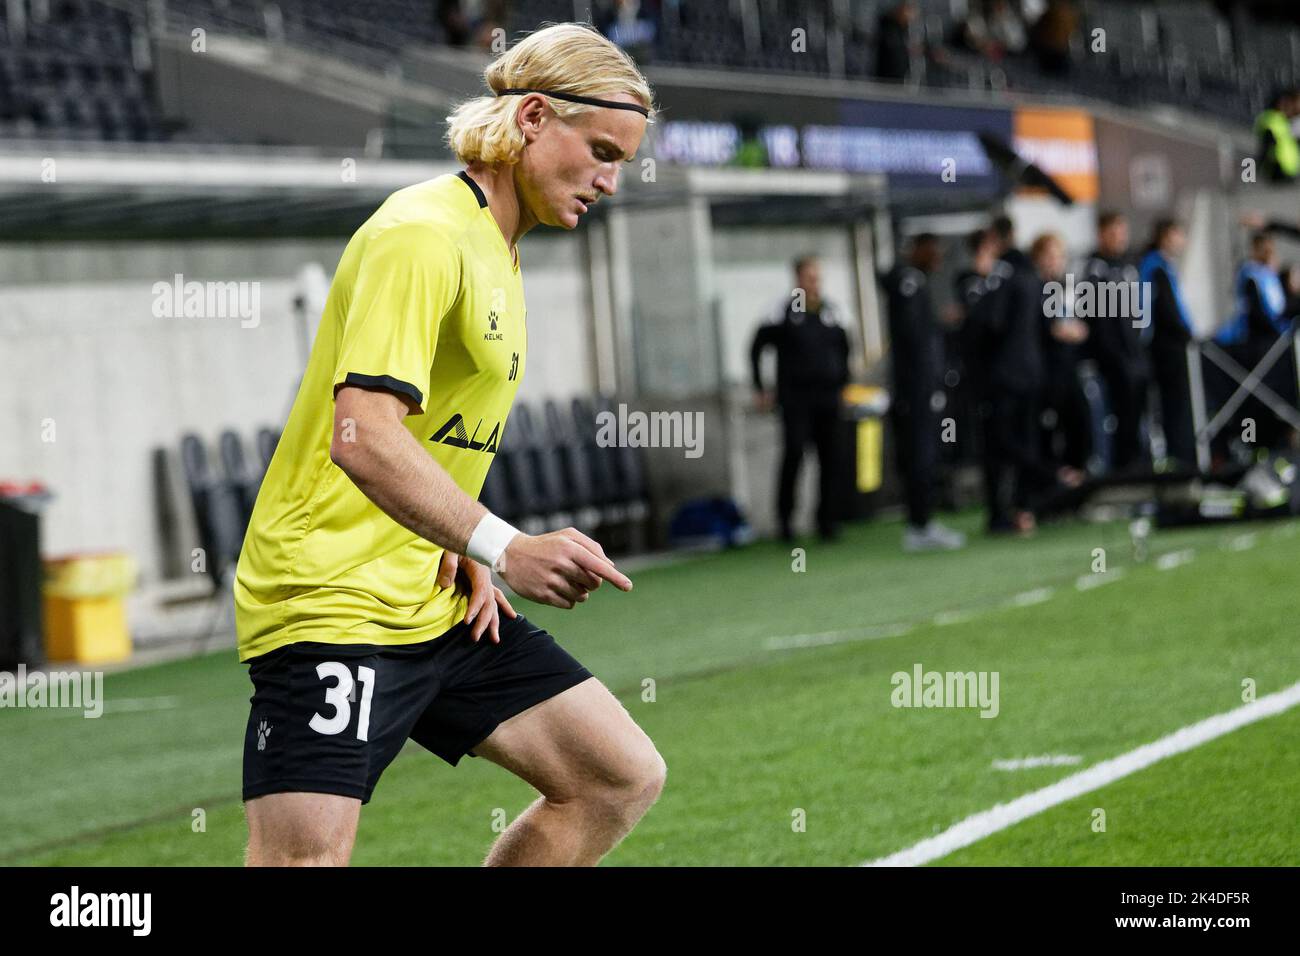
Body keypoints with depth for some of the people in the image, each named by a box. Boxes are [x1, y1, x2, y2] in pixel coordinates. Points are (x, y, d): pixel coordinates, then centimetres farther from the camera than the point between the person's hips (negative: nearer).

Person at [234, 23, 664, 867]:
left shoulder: (500, 253, 16)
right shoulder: (421, 235, -15)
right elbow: (362, 435, -26)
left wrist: (466, 556, 7)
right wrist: (503, 547, -35)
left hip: (440, 604, 10)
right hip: (333, 601, -10)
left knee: (623, 776, 5)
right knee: (306, 856, -17)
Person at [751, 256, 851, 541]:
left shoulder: (831, 312, 9)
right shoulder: (784, 312, -4)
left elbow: (844, 347, 24)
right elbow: (757, 348, 3)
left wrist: (843, 381, 18)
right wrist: (761, 389, 2)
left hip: (828, 397, 4)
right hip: (795, 397, -4)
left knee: (830, 458, 1)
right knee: (794, 453, -14)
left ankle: (826, 520, 8)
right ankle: (785, 517, -3)